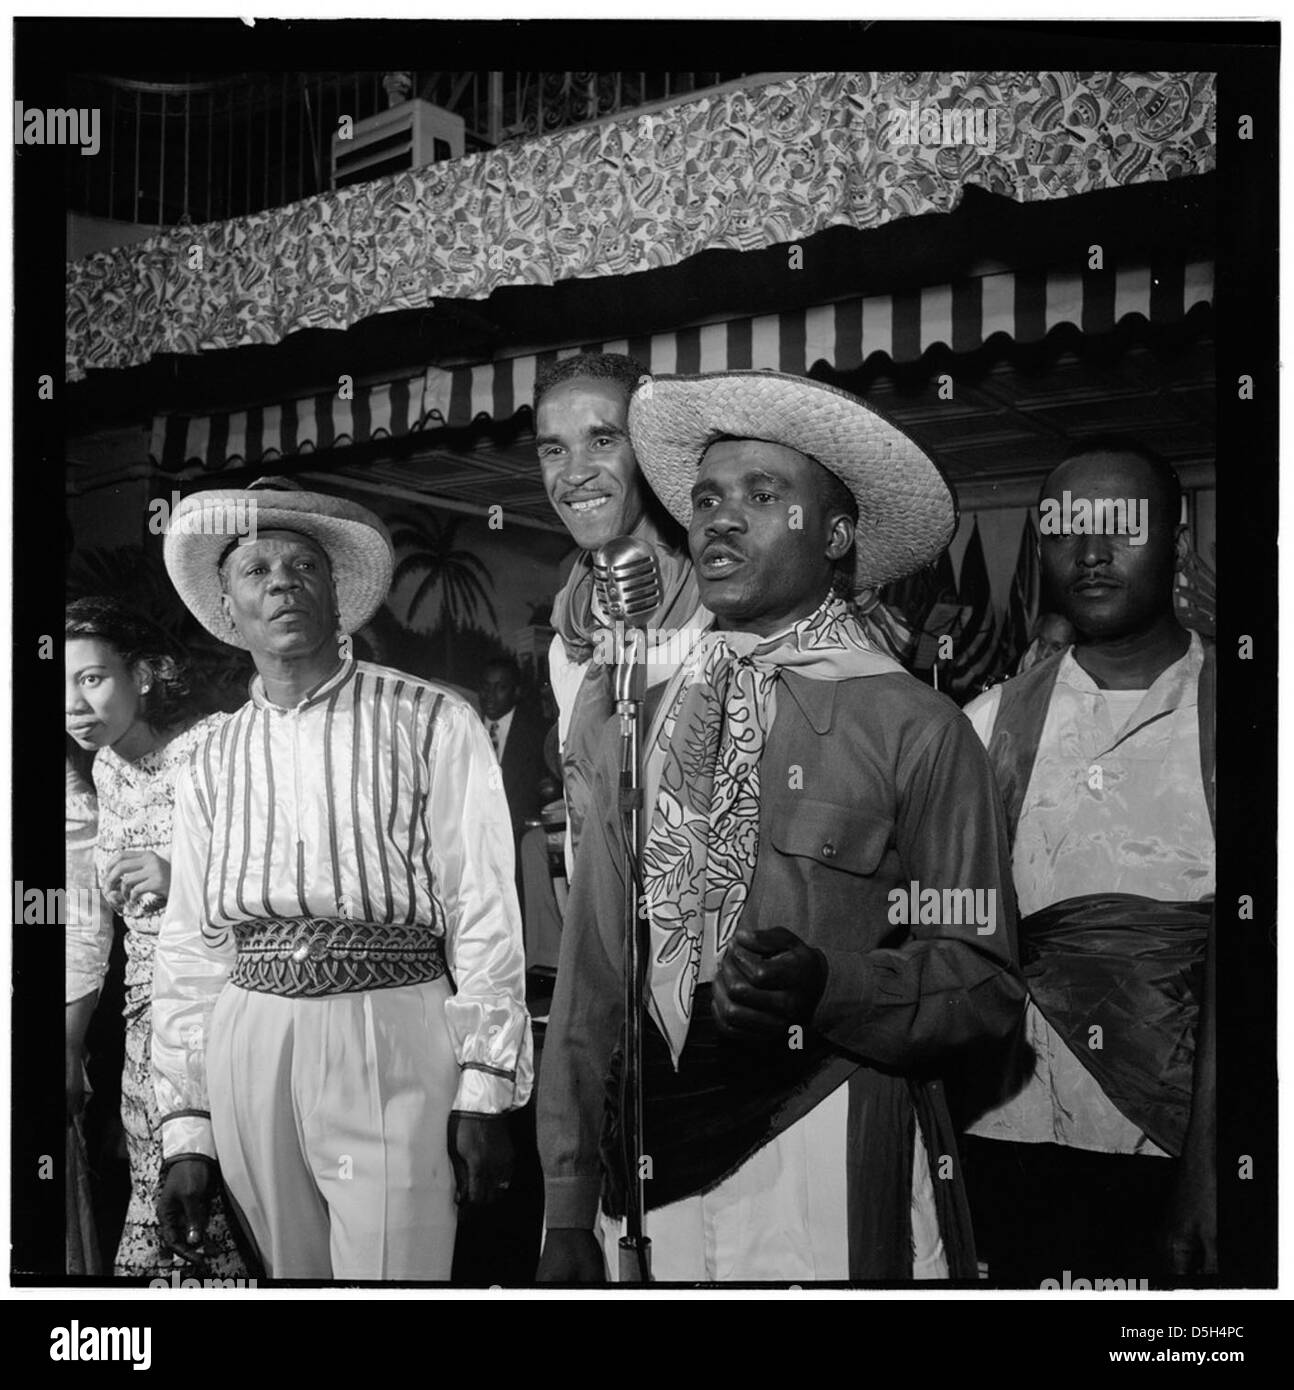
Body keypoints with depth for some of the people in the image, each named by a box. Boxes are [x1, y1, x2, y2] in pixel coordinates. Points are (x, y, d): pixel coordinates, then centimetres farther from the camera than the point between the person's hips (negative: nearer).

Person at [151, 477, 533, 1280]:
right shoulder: (214, 761, 11)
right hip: (251, 1053, 4)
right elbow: (191, 947, 13)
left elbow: (483, 911, -3)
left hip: (392, 1039, -4)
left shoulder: (430, 723, 0)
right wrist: (185, 1128, 9)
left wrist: (484, 1089, -8)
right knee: (293, 1272, 12)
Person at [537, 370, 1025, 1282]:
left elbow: (984, 984, -6)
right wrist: (569, 1212, 6)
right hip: (657, 1178, 4)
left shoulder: (918, 731, -6)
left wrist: (829, 988, -24)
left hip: (837, 1180, -4)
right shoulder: (641, 730, 8)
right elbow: (593, 981, 8)